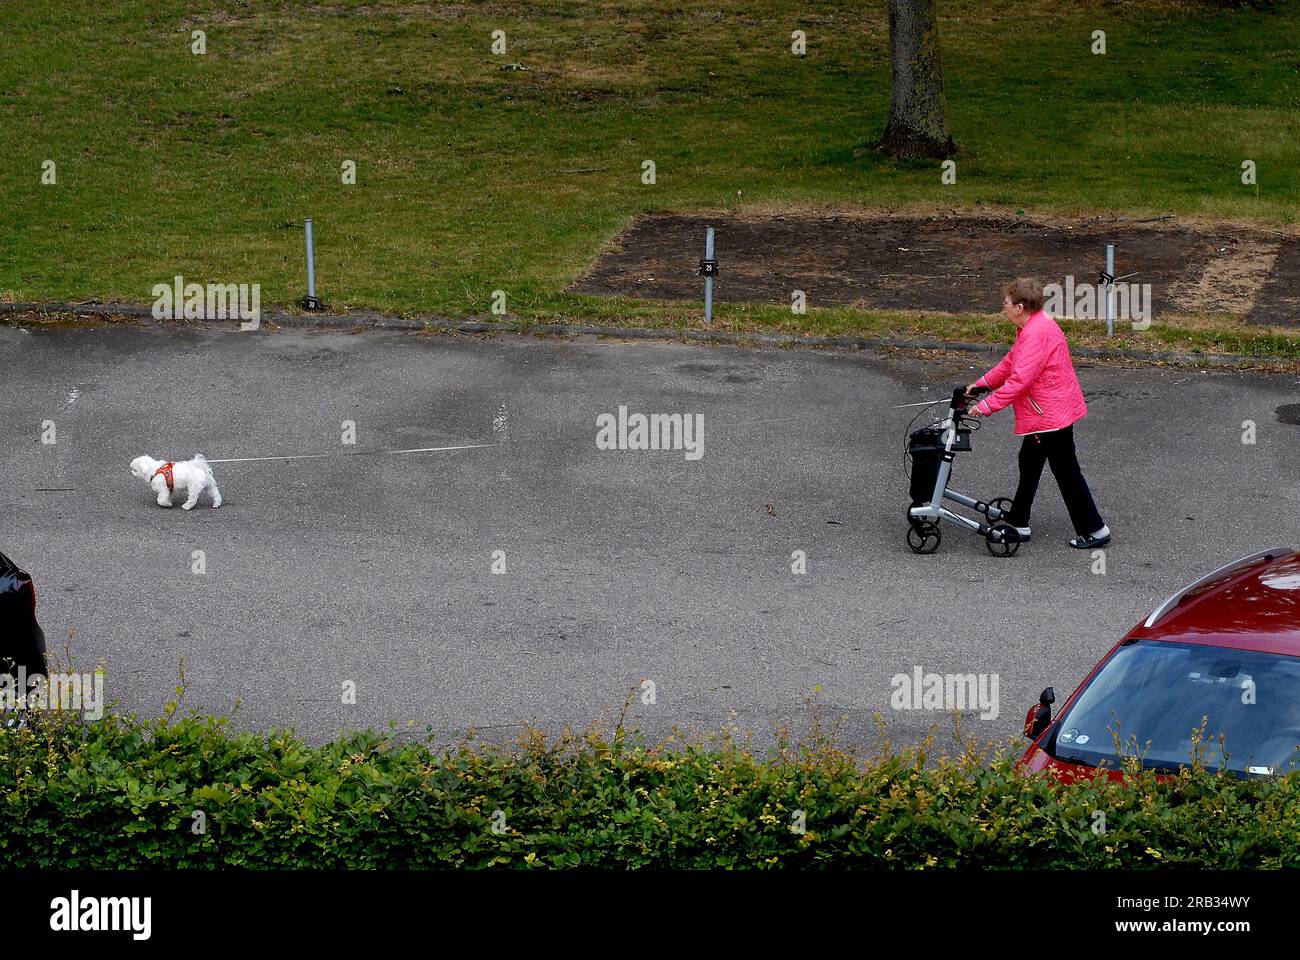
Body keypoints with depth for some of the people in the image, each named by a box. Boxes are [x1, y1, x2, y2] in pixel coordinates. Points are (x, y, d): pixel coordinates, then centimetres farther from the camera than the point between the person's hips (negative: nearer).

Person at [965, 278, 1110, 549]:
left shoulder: (1037, 333, -25)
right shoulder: (1033, 326, 10)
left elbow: (1020, 380, -28)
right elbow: (1010, 364, 20)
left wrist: (986, 406, -25)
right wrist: (982, 384, 16)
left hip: (1052, 414, -11)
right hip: (1046, 412, 11)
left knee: (1066, 471, -1)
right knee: (1029, 463, 19)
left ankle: (1095, 531, 7)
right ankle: (1017, 523, 30)